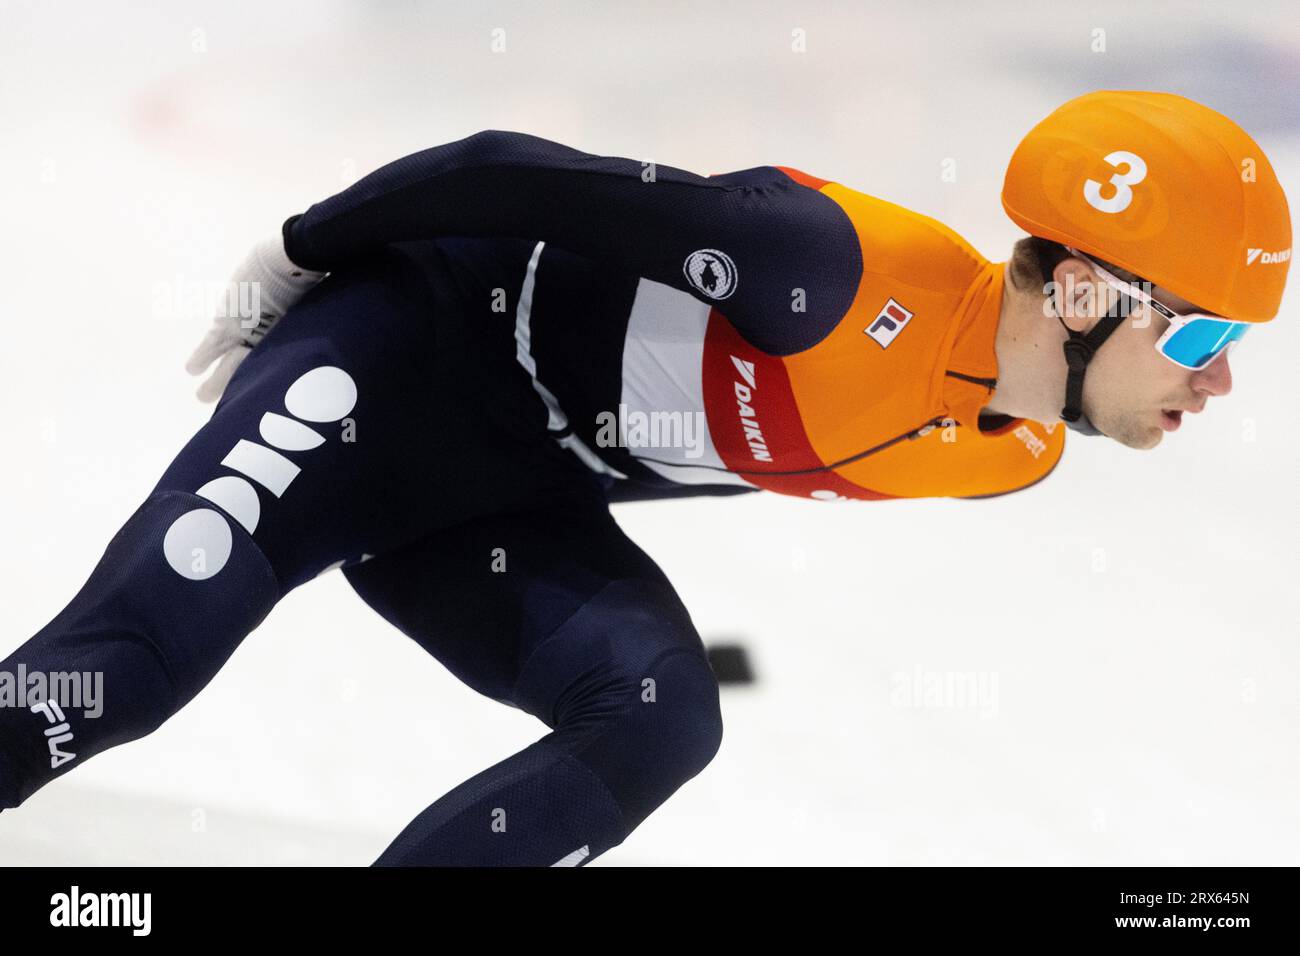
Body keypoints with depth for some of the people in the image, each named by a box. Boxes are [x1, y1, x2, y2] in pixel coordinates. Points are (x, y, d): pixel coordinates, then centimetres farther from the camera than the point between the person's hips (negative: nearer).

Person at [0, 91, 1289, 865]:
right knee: (121, 668, -22)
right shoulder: (842, 270, -29)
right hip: (401, 348, -7)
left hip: (508, 515, 7)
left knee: (660, 720, -18)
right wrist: (302, 255, -10)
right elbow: (512, 177, -22)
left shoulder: (1012, 458, 0)